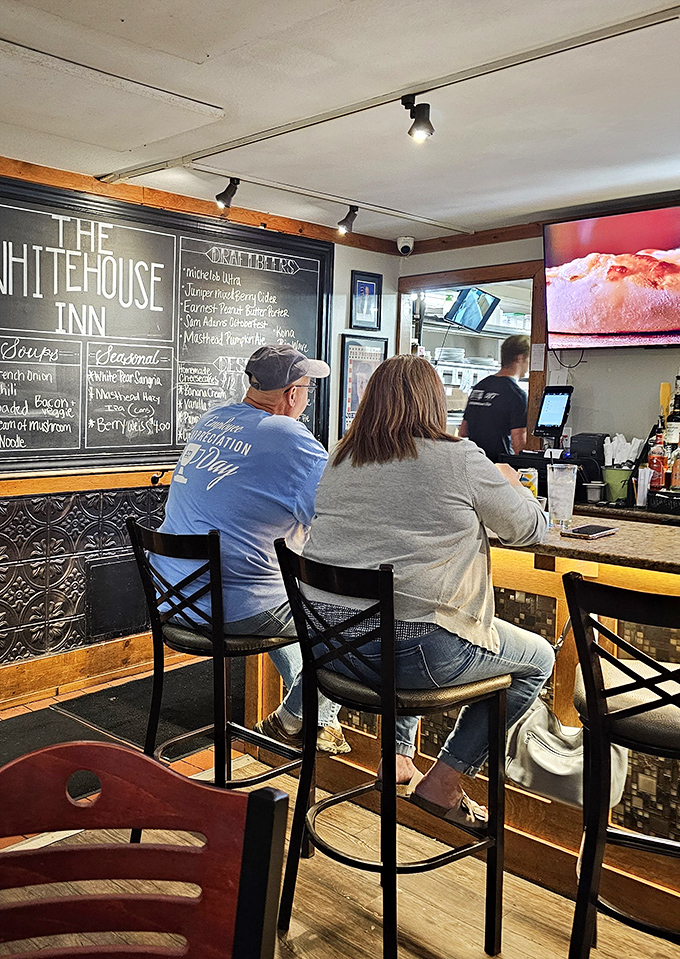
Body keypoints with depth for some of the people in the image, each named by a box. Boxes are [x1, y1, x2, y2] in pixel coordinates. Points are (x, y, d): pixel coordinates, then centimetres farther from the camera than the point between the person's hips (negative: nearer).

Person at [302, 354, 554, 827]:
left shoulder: (339, 460, 8)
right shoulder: (460, 459, -8)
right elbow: (531, 528, 4)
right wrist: (510, 482, 25)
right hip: (410, 650, -6)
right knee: (538, 658, 16)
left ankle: (398, 756, 37)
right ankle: (443, 783, 15)